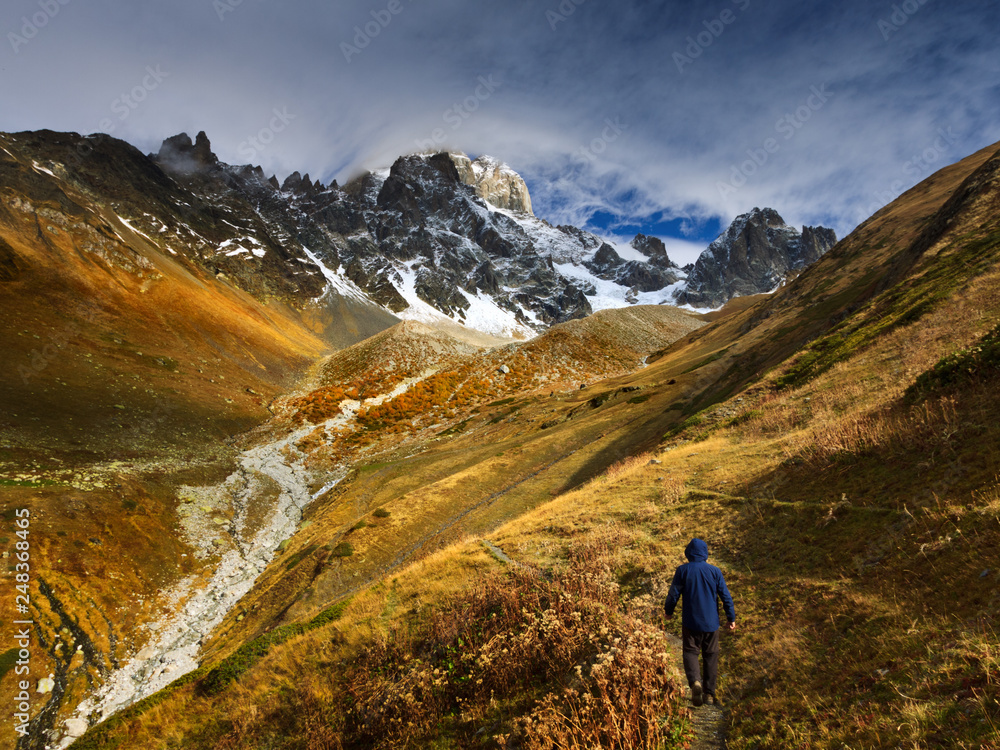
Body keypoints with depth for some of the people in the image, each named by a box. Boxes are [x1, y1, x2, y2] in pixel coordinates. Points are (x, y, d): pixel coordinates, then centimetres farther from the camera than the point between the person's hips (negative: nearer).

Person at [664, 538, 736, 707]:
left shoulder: (683, 570, -7)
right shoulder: (715, 571, -2)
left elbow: (673, 594, -4)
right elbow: (726, 596, 0)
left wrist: (668, 611, 14)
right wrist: (731, 618, 11)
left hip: (690, 622, -2)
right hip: (711, 623, 2)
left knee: (690, 652, 7)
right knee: (711, 656, 13)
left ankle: (695, 681, -18)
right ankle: (709, 693, 15)